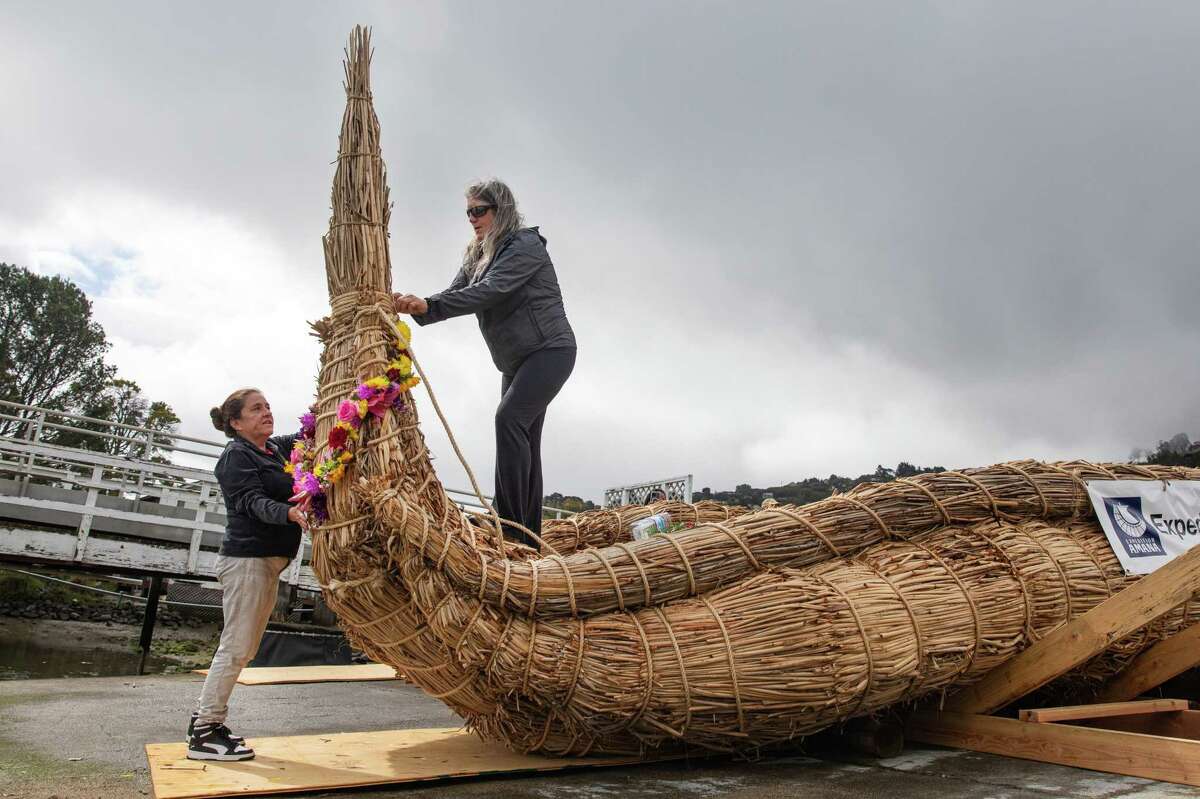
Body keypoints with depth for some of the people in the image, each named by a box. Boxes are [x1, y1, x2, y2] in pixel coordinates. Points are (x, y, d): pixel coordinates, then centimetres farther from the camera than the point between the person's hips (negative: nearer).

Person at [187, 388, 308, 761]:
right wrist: (290, 513, -41)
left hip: (268, 561, 9)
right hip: (246, 559, -9)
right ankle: (204, 734, 2)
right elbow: (254, 502, -22)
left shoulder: (277, 448, 14)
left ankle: (206, 722, 22)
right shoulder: (236, 456, -9)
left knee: (243, 650, 13)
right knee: (235, 648, -6)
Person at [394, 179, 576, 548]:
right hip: (516, 360, 9)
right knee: (524, 441, 5)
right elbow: (453, 295, -1)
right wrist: (415, 306, -21)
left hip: (549, 350, -9)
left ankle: (510, 528, -27)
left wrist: (427, 305, -32)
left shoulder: (525, 245, -13)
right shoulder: (477, 257, 14)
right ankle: (527, 539, 8)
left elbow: (488, 292, -26)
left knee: (510, 418, -26)